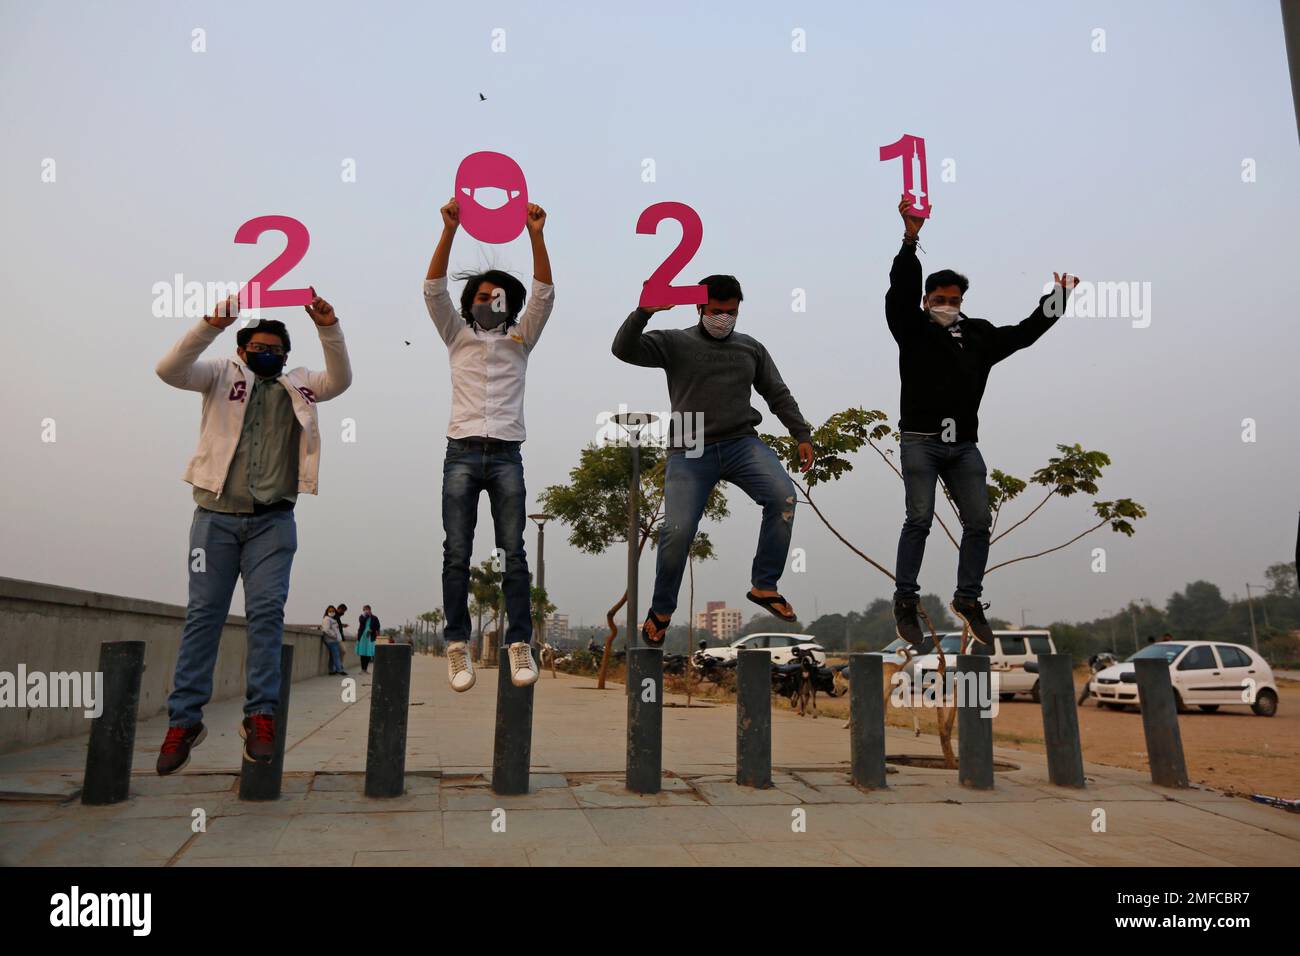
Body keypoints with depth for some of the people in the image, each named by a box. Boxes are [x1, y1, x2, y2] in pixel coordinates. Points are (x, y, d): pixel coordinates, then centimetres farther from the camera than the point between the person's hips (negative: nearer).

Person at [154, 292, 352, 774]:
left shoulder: (297, 386, 16)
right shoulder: (223, 375, 10)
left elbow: (340, 380, 2)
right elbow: (170, 370, -5)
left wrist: (328, 328, -11)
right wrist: (211, 325, -19)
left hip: (272, 521, 1)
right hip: (217, 515, -1)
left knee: (267, 612, -5)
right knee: (203, 613, 1)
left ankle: (260, 715, -1)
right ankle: (184, 719, 7)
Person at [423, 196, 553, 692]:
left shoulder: (521, 338, 16)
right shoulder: (458, 336, 16)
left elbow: (544, 292, 4)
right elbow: (434, 289, 4)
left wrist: (535, 234, -7)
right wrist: (449, 230, -7)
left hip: (506, 455, 0)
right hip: (462, 453, 0)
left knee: (514, 552, -3)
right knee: (457, 554, -2)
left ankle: (520, 645, 0)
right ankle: (458, 647, 2)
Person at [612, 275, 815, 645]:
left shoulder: (751, 347, 16)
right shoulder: (674, 342, 6)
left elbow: (779, 395, 17)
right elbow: (624, 350, -7)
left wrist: (802, 435, 9)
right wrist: (644, 312, -23)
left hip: (741, 443, 3)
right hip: (689, 451, -2)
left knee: (784, 497, -22)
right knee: (678, 530, -16)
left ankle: (764, 586, -5)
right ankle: (661, 610, 10)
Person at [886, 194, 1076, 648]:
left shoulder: (978, 334, 14)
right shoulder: (912, 329, 0)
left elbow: (1024, 333, 22)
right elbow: (901, 290, -14)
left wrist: (1058, 296, 18)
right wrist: (910, 239, -25)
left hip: (964, 445, 5)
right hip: (920, 440, -5)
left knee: (978, 521, 3)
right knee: (919, 520, -10)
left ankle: (968, 599, 18)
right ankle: (905, 600, 1)